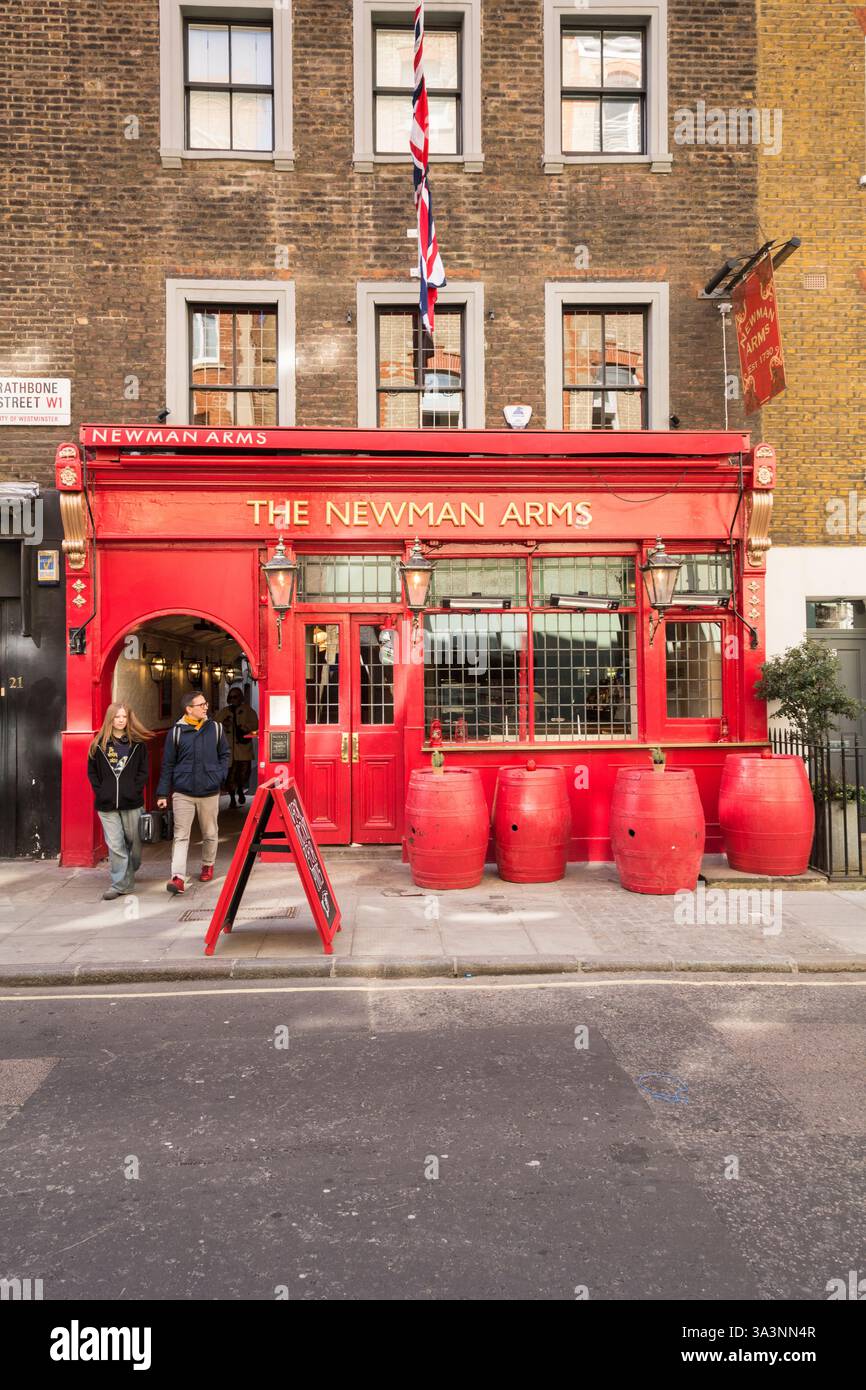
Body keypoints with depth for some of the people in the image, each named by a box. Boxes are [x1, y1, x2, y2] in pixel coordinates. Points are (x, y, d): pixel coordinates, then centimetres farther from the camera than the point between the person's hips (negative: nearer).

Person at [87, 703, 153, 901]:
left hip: (131, 802, 0)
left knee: (134, 840, 10)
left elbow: (143, 771, 3)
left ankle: (129, 874, 32)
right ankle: (121, 883, 2)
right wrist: (100, 792, -2)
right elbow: (92, 772, 8)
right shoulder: (99, 744, 5)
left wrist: (134, 790, -7)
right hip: (107, 804, 0)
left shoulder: (137, 743, 3)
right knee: (115, 845, -3)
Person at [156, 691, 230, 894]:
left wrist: (220, 775, -5)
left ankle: (207, 865, 36)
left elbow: (225, 754, 11)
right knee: (181, 836, -5)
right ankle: (178, 877, -7)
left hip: (209, 792, 2)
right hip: (183, 793, -2)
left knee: (210, 834, 15)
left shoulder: (215, 728, 2)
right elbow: (168, 764, 2)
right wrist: (162, 793, 0)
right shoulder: (176, 732, -2)